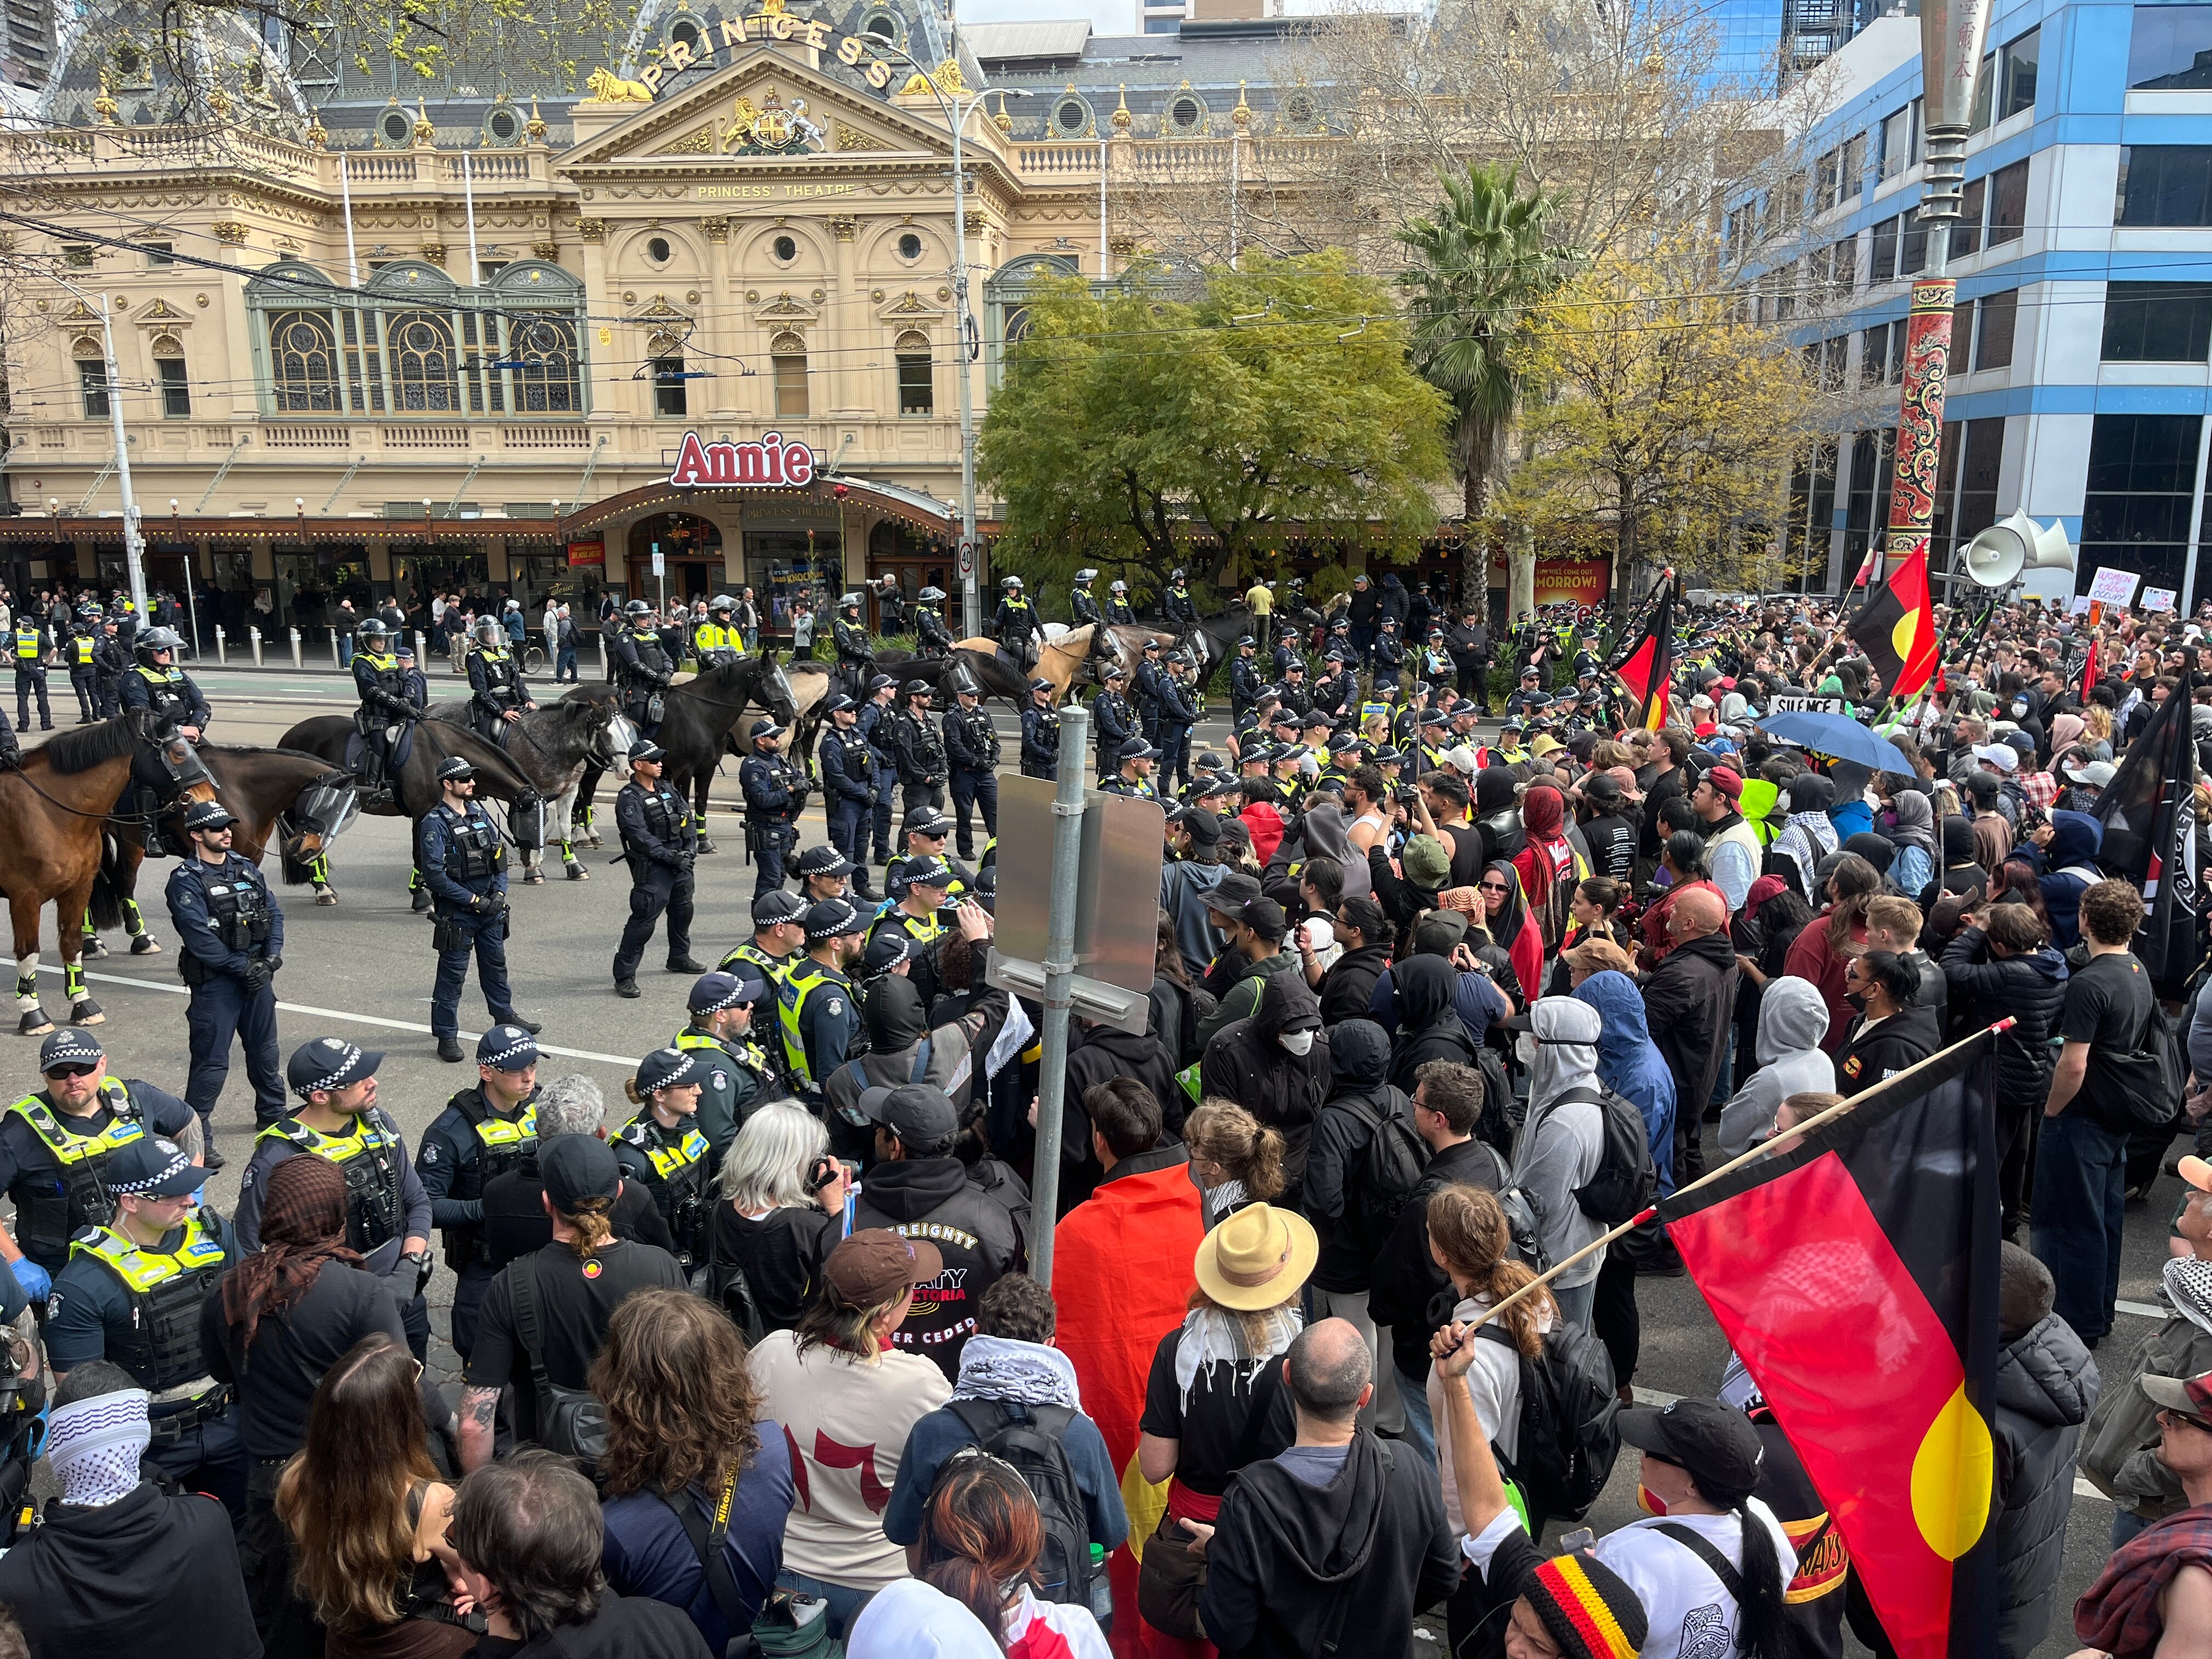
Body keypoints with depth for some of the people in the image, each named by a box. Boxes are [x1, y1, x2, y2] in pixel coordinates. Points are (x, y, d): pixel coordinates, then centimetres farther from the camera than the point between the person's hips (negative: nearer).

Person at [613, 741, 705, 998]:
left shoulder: (666, 790, 13)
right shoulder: (630, 798, -11)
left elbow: (687, 818, 12)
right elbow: (640, 836, -19)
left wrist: (691, 847, -4)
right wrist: (670, 856, -22)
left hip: (680, 862, 8)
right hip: (652, 867, -8)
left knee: (682, 910, 23)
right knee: (644, 918, -13)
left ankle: (679, 958, 44)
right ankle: (624, 976, -9)